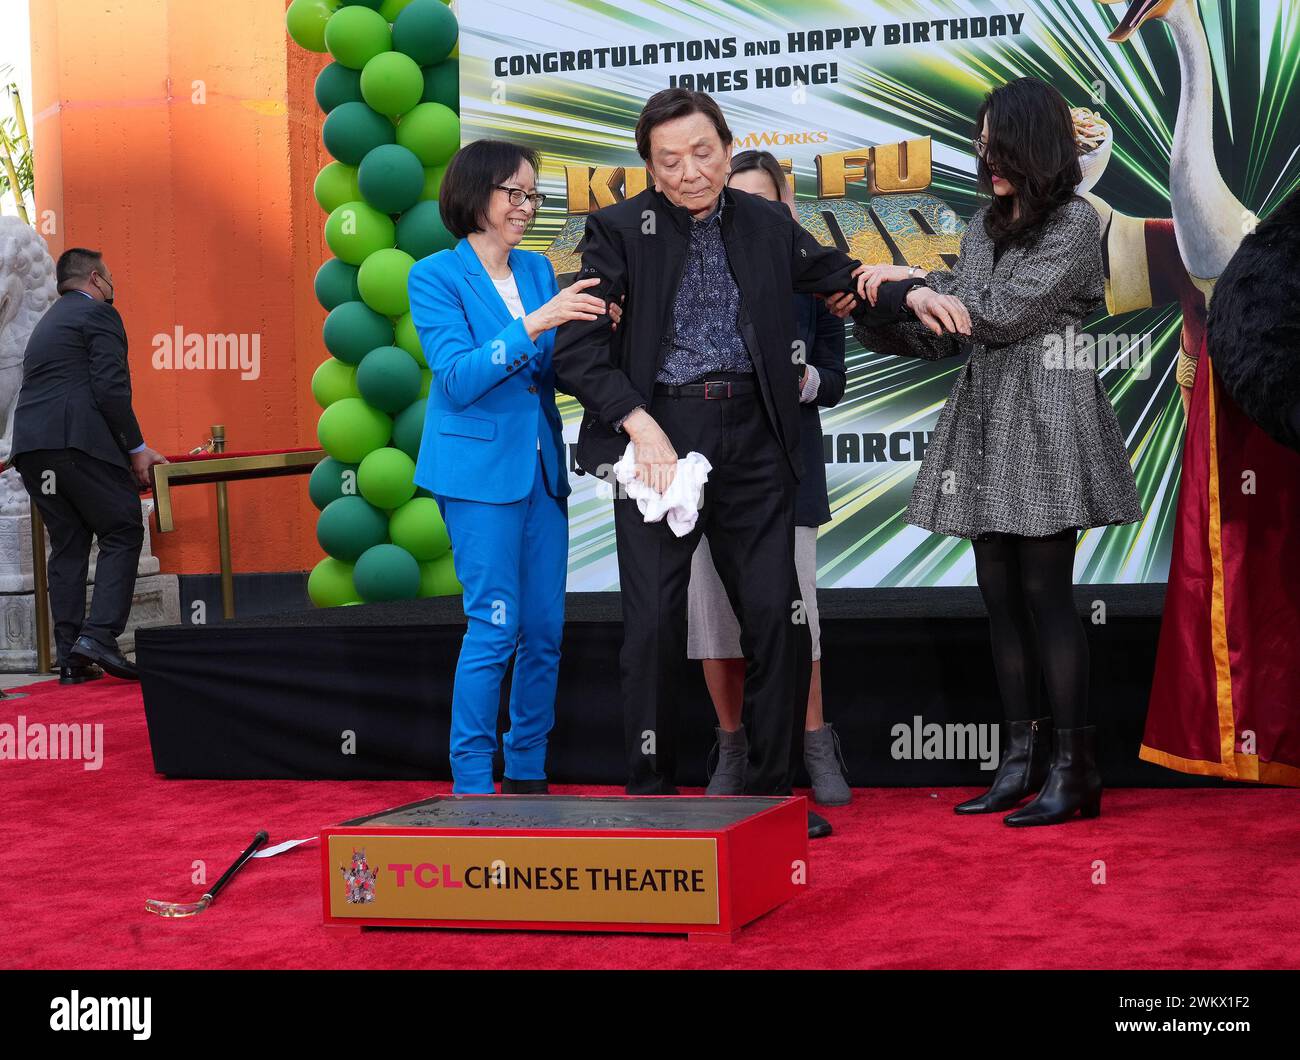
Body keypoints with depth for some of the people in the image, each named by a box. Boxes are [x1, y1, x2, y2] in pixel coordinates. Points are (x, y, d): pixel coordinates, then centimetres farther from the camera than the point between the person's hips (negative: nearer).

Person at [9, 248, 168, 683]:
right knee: (122, 533, -2)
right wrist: (137, 448, -3)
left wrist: (125, 450, 29)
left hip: (31, 448, 8)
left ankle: (70, 657, 5)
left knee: (67, 546, 10)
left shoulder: (47, 323, 29)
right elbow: (111, 388, -10)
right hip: (78, 441, -8)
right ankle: (98, 636, -16)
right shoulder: (99, 313, 2)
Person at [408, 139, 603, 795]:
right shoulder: (436, 276, -5)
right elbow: (457, 379, -15)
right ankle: (471, 784, 0)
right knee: (495, 627, -9)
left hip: (540, 465, 6)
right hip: (480, 468, -6)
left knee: (546, 629, 7)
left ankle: (528, 774, 18)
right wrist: (532, 324, -25)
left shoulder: (538, 270, 11)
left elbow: (554, 371, 14)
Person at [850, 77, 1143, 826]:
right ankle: (1022, 760, 12)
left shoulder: (1075, 223, -6)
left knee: (1045, 592, -8)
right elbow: (945, 334, 16)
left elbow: (1004, 311, -14)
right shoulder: (987, 226, 16)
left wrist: (908, 285, -7)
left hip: (1044, 424, -7)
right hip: (985, 424, 7)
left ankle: (1073, 769, -4)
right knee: (1001, 595, 6)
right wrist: (883, 317, -1)